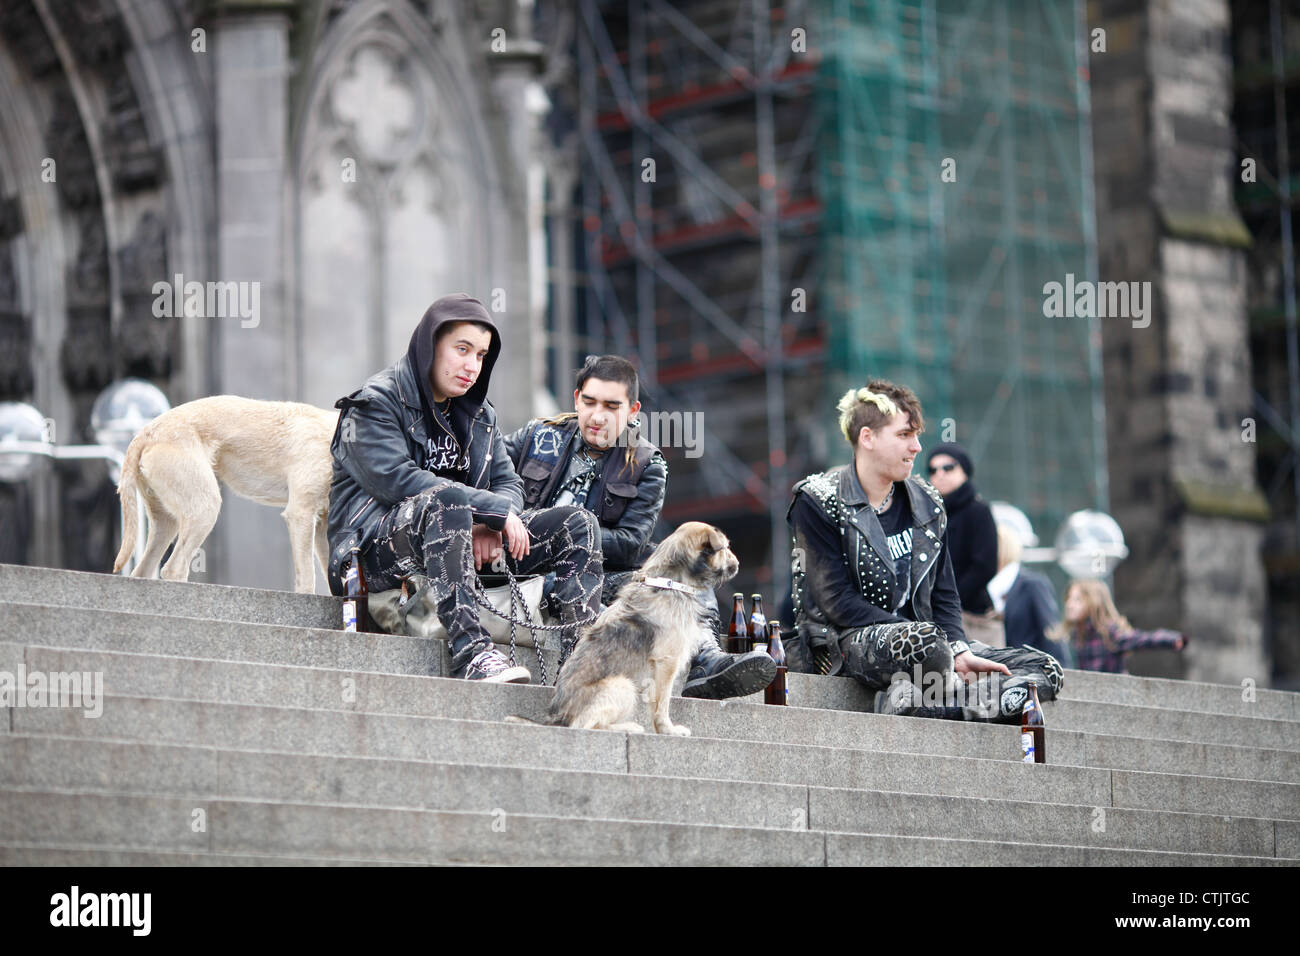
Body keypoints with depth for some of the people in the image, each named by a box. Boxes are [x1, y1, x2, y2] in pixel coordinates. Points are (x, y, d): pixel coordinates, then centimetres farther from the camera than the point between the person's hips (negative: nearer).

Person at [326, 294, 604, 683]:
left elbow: (508, 483, 11)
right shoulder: (376, 402, -7)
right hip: (376, 548, -7)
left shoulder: (478, 414, 18)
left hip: (454, 545, 8)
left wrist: (491, 525, -15)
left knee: (578, 524, -3)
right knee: (444, 500, -40)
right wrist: (494, 509, -24)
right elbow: (396, 479, -22)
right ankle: (470, 652, -51)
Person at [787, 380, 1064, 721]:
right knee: (924, 641, -41)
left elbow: (944, 597, 13)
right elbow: (837, 601, -14)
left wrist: (958, 651, -11)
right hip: (842, 642, -7)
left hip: (911, 635, 7)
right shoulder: (818, 501, -5)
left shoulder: (926, 503, 13)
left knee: (1044, 669, -11)